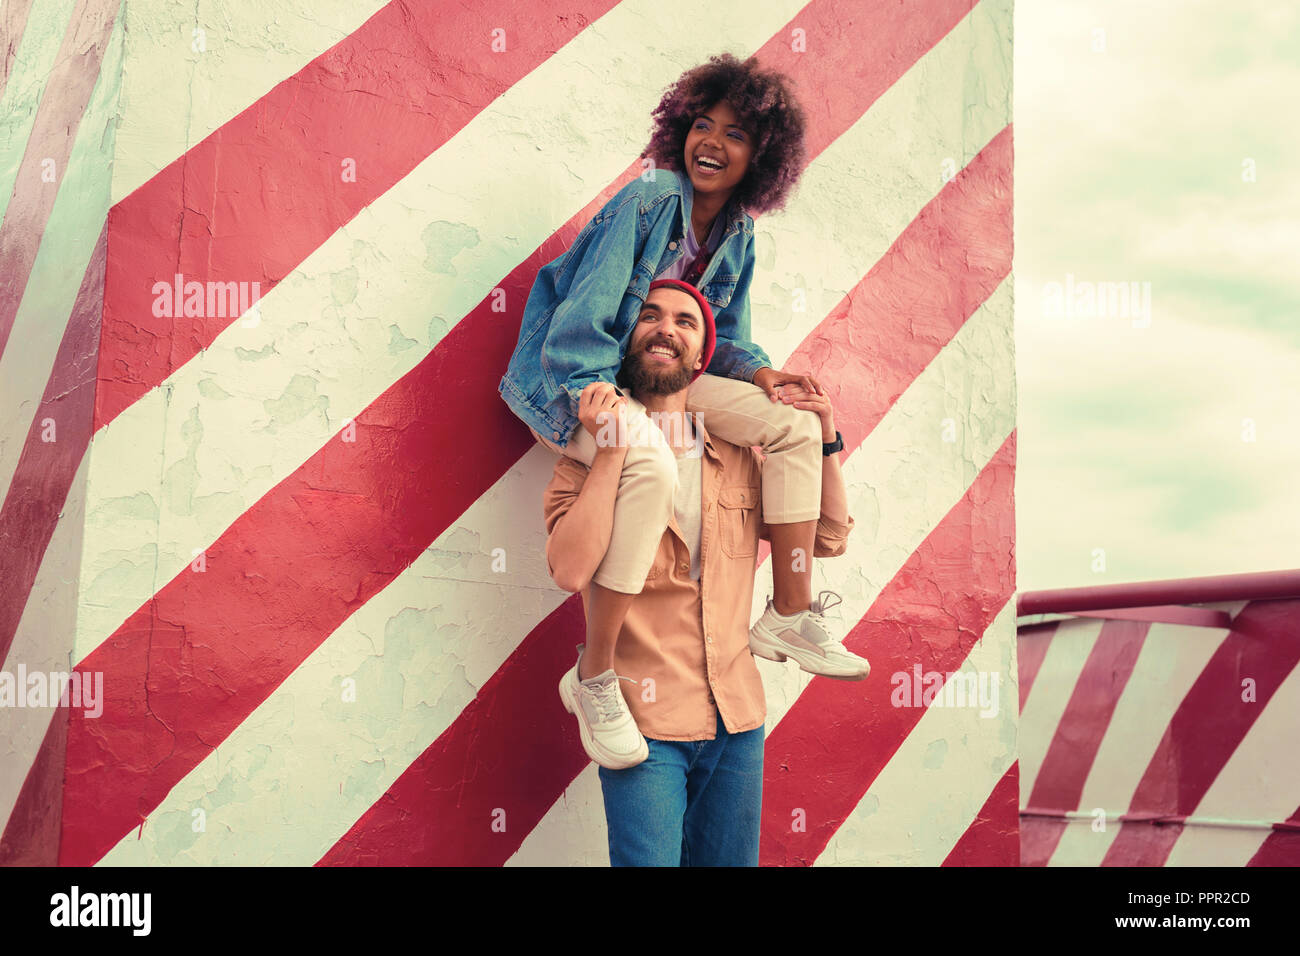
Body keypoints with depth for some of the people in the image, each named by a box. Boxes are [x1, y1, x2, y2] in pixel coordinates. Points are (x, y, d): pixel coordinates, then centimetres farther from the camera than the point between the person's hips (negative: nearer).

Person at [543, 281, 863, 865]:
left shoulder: (739, 459, 9)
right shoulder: (591, 456, -4)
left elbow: (828, 538, 12)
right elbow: (571, 570, -20)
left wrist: (825, 443, 0)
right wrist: (612, 450, -22)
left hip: (737, 720, 5)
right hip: (644, 724, -4)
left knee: (726, 860, 15)